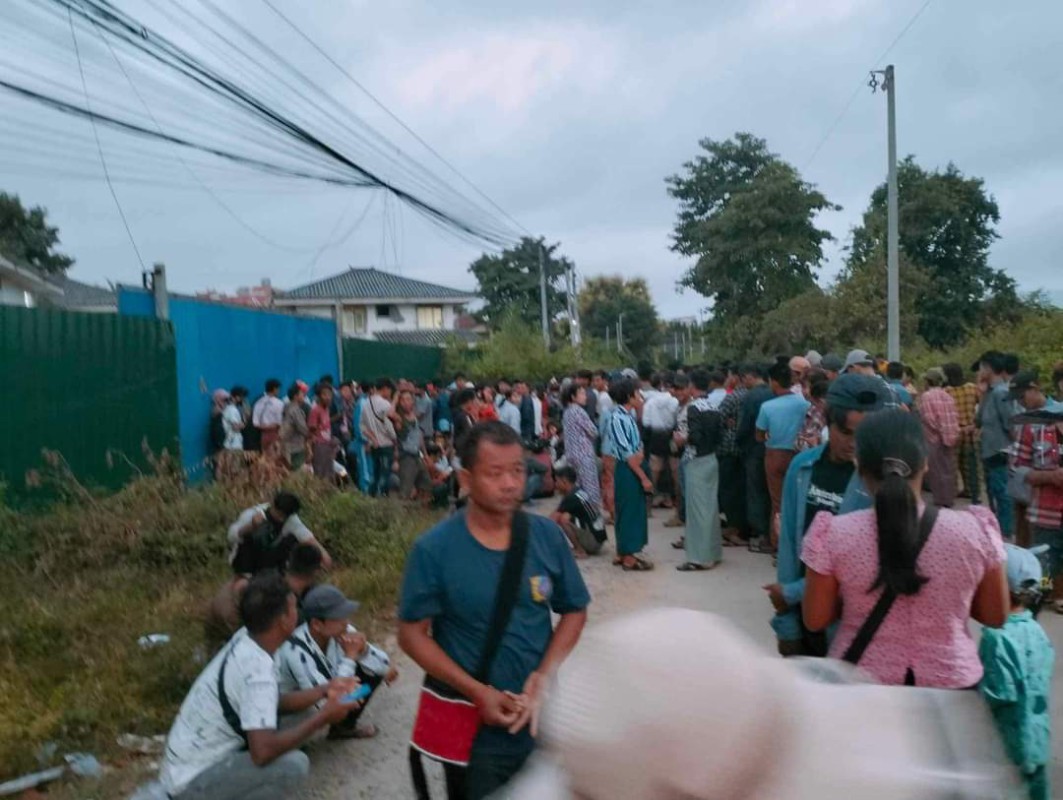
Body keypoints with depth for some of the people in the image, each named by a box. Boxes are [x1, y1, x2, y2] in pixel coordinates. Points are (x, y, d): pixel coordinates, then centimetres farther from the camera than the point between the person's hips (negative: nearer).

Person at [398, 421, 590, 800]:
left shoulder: (548, 535, -5)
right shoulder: (433, 549, -13)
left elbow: (574, 611, 3)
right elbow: (412, 633, -10)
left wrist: (545, 675, -13)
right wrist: (476, 691, -18)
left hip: (542, 719, 3)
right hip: (469, 727, -3)